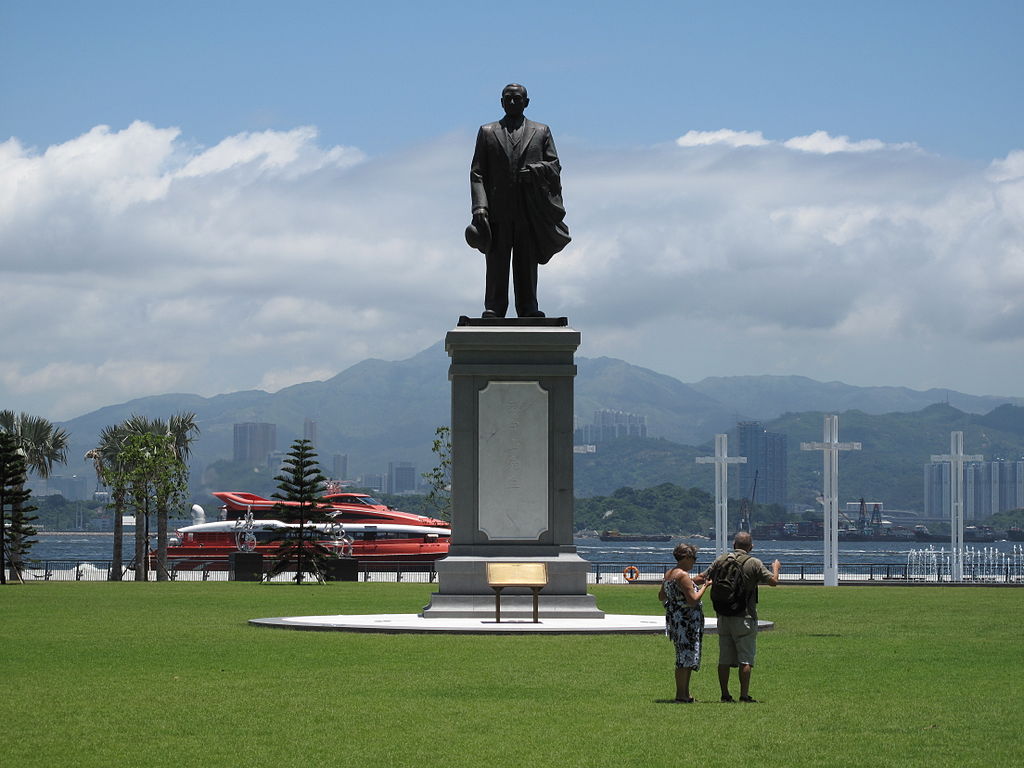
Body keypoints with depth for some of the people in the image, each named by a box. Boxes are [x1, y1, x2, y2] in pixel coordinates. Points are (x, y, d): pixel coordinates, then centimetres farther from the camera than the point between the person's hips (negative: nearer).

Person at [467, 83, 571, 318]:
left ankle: (529, 309, 2)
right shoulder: (487, 132, 16)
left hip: (531, 209, 0)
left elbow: (555, 167, 11)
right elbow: (477, 173, 8)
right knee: (496, 264, -3)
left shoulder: (541, 132, 18)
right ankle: (493, 309, -2)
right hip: (497, 210, 0)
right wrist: (479, 206, -6)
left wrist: (536, 169, -12)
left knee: (527, 263, 0)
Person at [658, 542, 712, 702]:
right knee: (686, 655, -5)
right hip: (686, 620, -10)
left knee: (686, 657, 14)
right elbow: (693, 600, -20)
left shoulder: (668, 574, 11)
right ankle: (681, 694, -3)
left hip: (674, 618, 10)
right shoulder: (683, 576, -17)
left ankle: (684, 693, 16)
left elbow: (661, 596, 21)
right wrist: (704, 586, -7)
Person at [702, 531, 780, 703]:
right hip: (744, 617, -4)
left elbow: (702, 577, 9)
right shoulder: (754, 563, -7)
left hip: (723, 616, 4)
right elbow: (773, 581, -4)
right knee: (745, 658, -2)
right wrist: (776, 568, 17)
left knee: (724, 658, 8)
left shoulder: (721, 560, 4)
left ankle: (725, 694, 10)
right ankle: (744, 695, -5)